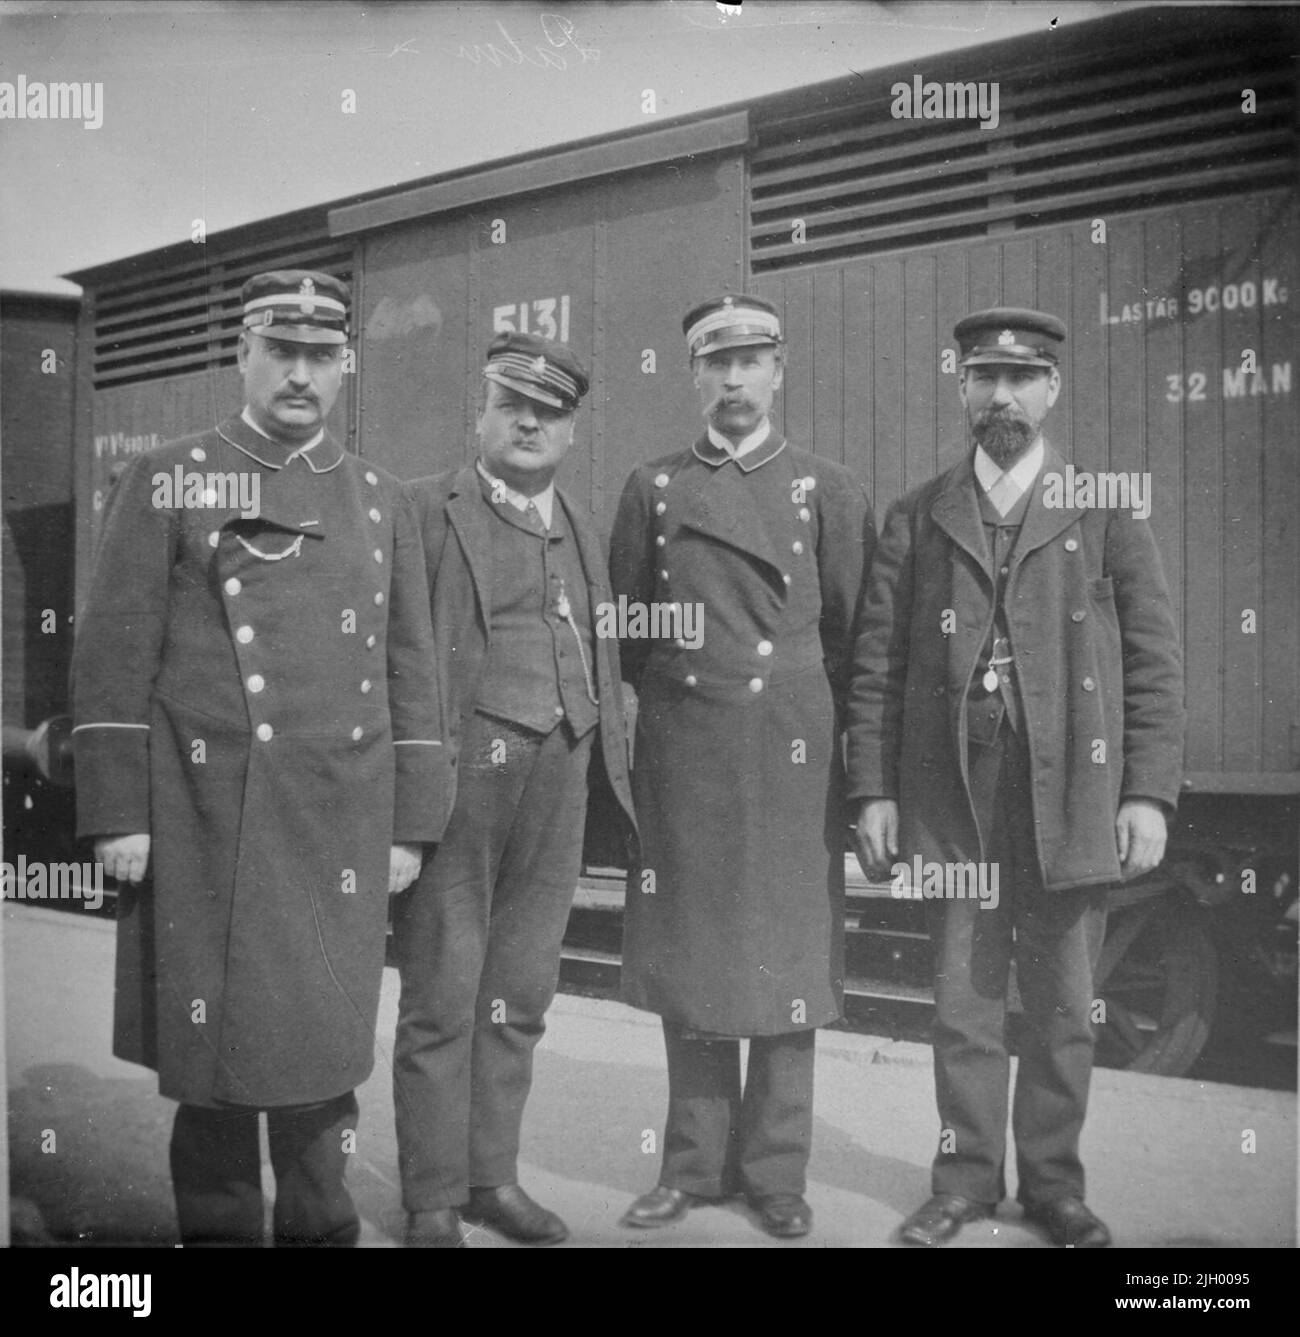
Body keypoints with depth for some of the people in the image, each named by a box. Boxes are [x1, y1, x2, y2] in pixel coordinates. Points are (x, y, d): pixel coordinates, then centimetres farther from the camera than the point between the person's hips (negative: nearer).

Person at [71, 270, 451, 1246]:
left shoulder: (379, 503, 11)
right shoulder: (165, 484, 3)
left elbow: (410, 676, 10)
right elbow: (114, 656, -1)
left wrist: (409, 827, 5)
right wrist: (117, 816, -6)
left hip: (338, 827, 2)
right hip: (202, 821, -2)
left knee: (322, 1042, 5)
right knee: (208, 1037, 4)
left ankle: (322, 1228, 19)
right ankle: (219, 1227, 20)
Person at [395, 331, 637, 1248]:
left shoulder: (582, 533, 18)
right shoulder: (425, 509, 0)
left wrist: (617, 782, 12)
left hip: (556, 787, 5)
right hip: (455, 781, -5)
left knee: (521, 996, 10)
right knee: (442, 998, 1)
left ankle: (491, 1173, 23)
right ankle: (433, 1201, 12)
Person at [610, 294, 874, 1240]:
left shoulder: (829, 489, 5)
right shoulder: (653, 489, 9)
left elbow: (851, 636, 5)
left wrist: (829, 735, 3)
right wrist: (662, 706, 7)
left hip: (793, 757, -1)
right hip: (682, 761, 1)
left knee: (789, 965, 4)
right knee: (686, 960, 6)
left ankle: (777, 1172, 15)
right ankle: (695, 1164, 19)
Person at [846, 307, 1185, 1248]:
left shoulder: (1107, 513, 6)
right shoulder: (917, 518, 9)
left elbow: (1154, 664, 2)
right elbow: (877, 665, 6)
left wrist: (1149, 793, -6)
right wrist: (874, 790, -1)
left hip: (1071, 798, -1)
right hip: (951, 800, 1)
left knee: (1064, 1009, 8)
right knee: (963, 1003, 8)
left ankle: (1053, 1182, 23)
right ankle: (966, 1180, 21)